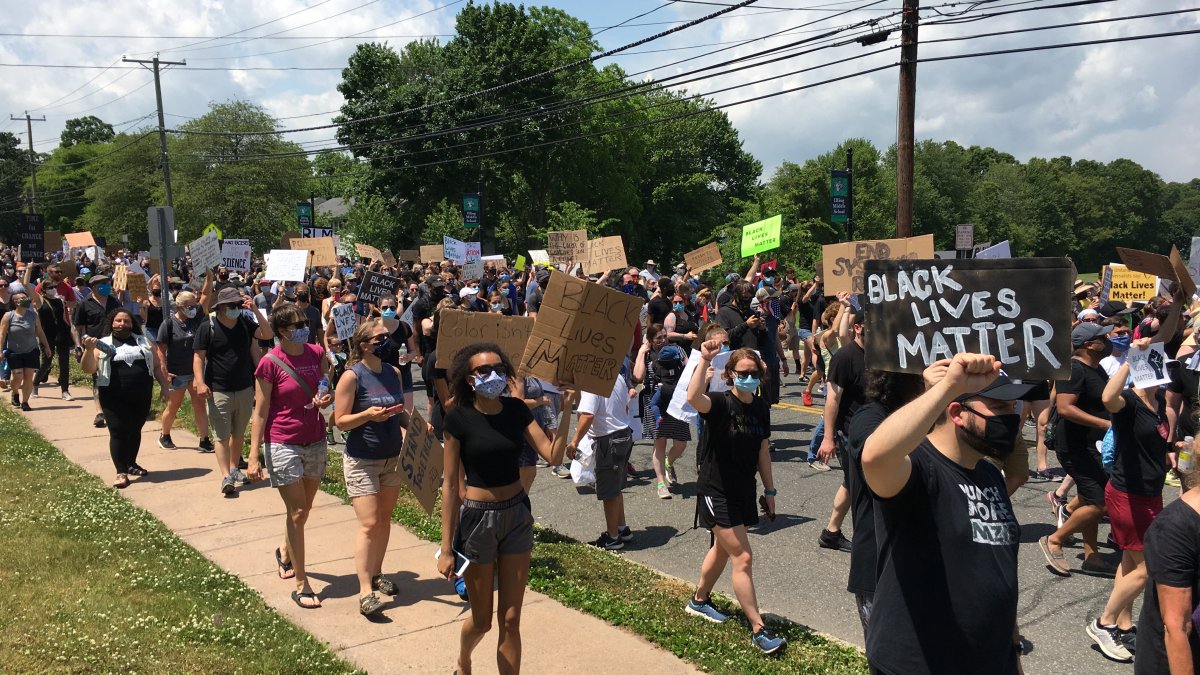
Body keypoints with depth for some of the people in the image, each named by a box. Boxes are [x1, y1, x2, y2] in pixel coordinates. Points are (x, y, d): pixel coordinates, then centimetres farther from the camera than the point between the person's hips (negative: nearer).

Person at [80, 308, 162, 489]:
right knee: (118, 432, -5)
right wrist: (89, 350, -19)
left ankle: (131, 464, 30)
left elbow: (156, 366, 15)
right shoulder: (102, 345, 3)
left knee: (135, 431, 14)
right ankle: (121, 472, 1)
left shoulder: (144, 342, 11)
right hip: (114, 399, -3)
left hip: (141, 397, 3)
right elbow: (88, 369, -4)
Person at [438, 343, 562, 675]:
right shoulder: (459, 418, -12)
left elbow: (553, 456, -11)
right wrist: (446, 547, -10)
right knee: (482, 620, 14)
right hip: (477, 518, -3)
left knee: (510, 620, 8)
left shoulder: (516, 409, -2)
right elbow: (450, 484, -10)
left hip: (518, 515, 3)